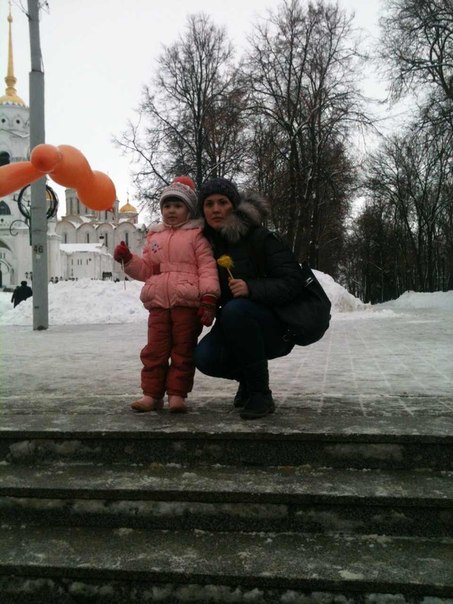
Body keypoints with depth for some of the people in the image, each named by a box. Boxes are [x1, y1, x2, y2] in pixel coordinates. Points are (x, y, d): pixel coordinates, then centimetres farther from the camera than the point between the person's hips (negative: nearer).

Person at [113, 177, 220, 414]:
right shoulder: (155, 237, 18)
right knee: (155, 350, 5)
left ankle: (177, 394, 10)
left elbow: (207, 268, -5)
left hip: (187, 303, -4)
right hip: (158, 303, 5)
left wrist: (209, 298, -15)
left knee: (183, 350, 3)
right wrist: (128, 259, 4)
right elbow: (146, 269, 22)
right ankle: (152, 393, 13)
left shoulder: (196, 235, 3)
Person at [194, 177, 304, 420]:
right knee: (204, 357, -24)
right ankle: (247, 378, 10)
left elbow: (291, 282, -19)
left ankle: (261, 393, -21)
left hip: (275, 327, -4)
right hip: (235, 328, 4)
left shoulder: (259, 237, -14)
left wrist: (252, 288, -33)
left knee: (234, 309, -34)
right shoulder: (207, 243, 2)